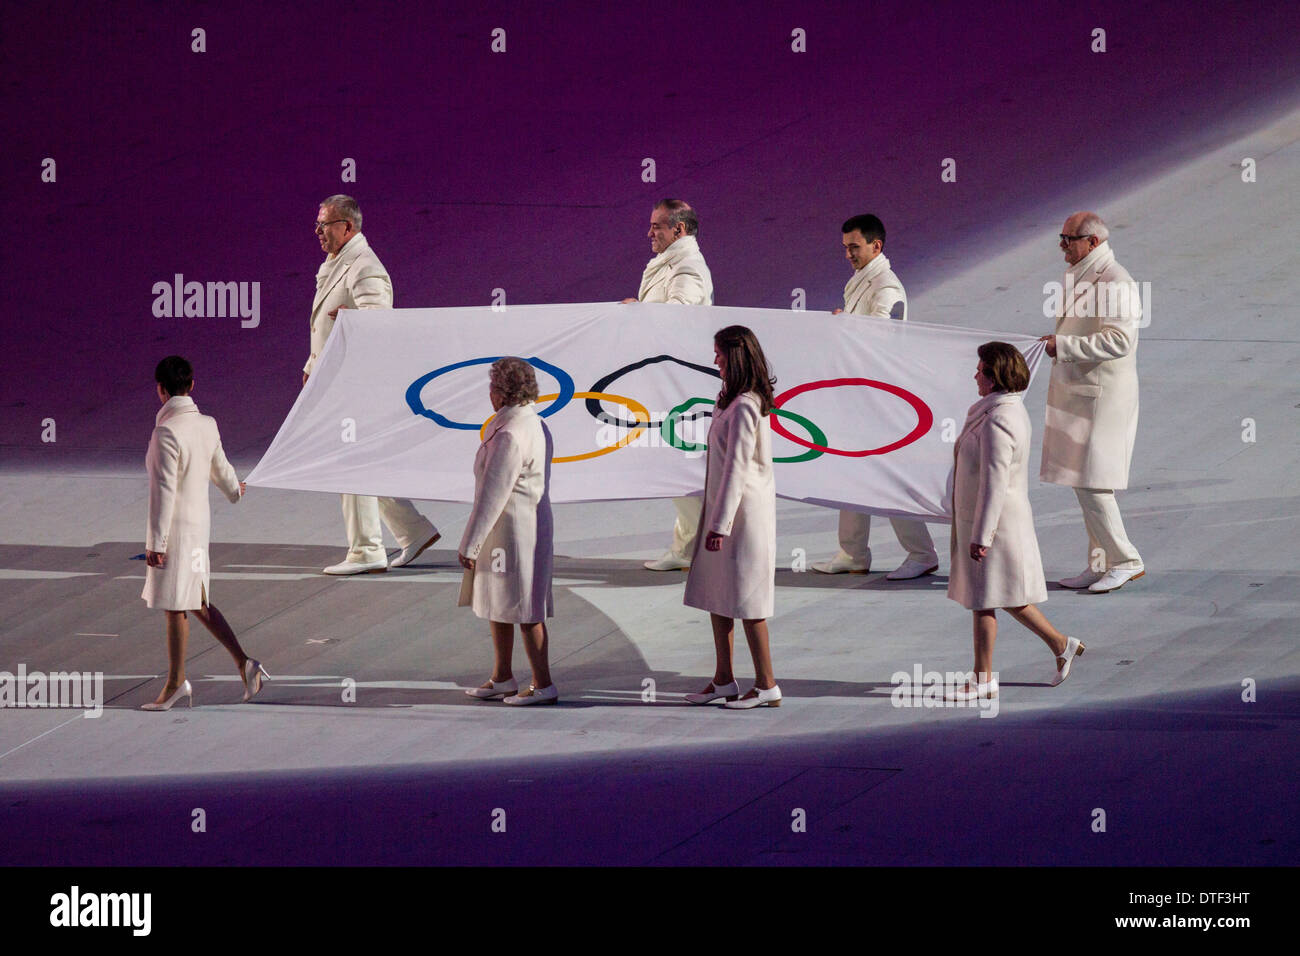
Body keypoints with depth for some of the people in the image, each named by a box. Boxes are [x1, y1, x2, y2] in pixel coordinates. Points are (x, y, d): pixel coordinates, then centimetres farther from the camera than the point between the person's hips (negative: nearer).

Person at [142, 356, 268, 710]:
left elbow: (164, 491, -21)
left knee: (176, 605, 2)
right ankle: (243, 662, 11)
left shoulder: (167, 433, -20)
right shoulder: (207, 425, 4)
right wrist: (234, 490, 45)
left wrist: (156, 543, -19)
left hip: (176, 527, -8)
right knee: (197, 602, 16)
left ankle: (176, 683, 10)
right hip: (199, 520, 8)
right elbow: (219, 467, 22)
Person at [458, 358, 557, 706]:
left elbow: (493, 495, -22)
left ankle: (544, 685, 4)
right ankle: (501, 678, 25)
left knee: (524, 610, -2)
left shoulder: (510, 436, -22)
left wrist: (470, 545, -18)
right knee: (496, 604, 17)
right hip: (531, 523, 10)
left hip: (511, 531, -10)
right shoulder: (536, 426, 8)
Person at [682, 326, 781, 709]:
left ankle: (766, 686, 4)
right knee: (716, 595, 14)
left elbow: (736, 468, -21)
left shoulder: (742, 408, -19)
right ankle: (723, 681, 21)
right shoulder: (731, 401, 12)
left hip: (743, 512, -10)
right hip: (724, 509, 10)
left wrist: (721, 525, -19)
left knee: (744, 600, -3)